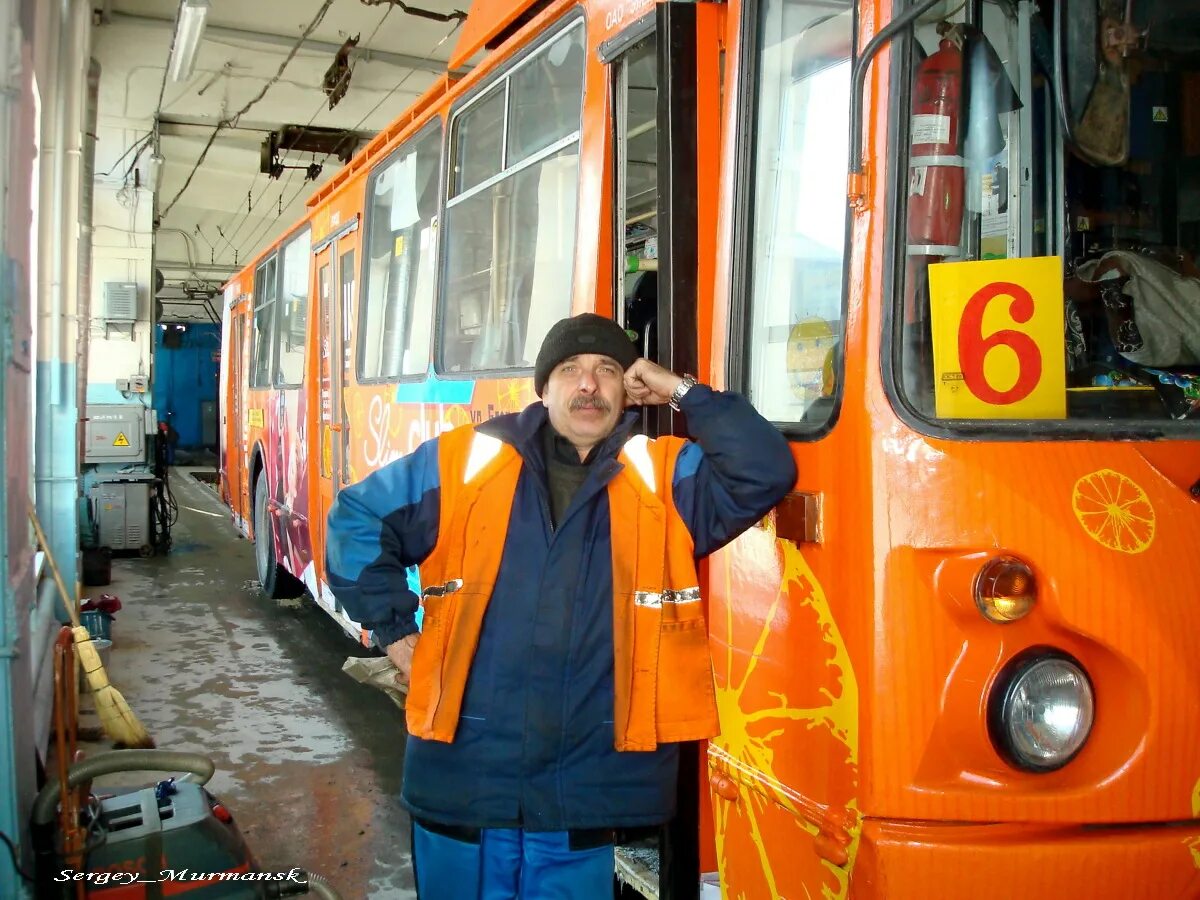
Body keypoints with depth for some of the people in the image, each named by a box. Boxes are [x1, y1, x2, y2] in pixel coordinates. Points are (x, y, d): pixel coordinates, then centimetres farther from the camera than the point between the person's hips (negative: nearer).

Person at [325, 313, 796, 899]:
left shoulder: (667, 478, 2)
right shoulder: (464, 461, 2)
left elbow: (767, 473, -12)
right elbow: (357, 519, 10)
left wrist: (684, 393, -8)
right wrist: (394, 626, 5)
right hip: (463, 783, 1)